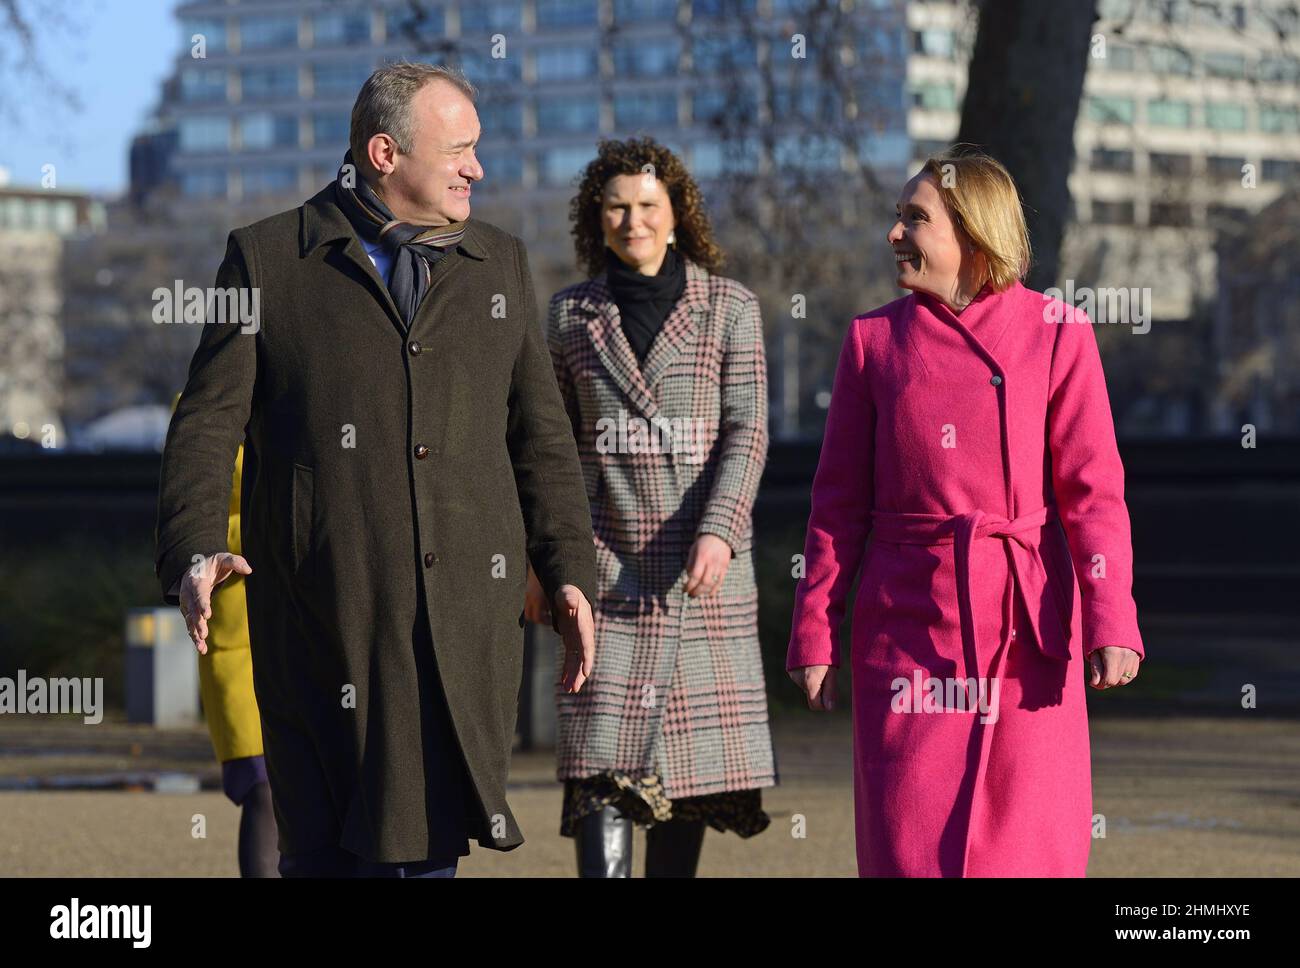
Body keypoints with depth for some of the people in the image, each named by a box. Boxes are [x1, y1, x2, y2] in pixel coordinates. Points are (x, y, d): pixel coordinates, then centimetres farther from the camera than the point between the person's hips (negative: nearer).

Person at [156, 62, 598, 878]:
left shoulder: (500, 264, 16)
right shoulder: (268, 258, 5)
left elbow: (541, 435, 17)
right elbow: (209, 421, 1)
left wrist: (569, 571, 7)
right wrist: (194, 554, -15)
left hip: (466, 605, 3)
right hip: (327, 607, -3)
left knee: (426, 837, -1)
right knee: (325, 844, -3)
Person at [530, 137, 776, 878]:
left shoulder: (731, 307, 4)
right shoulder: (572, 314, 10)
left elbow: (746, 433, -4)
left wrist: (719, 532, -18)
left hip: (703, 566, 0)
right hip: (607, 562, 0)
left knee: (693, 749, 3)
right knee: (603, 747, -12)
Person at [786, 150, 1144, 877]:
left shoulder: (1057, 335, 2)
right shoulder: (875, 339, 7)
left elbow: (1095, 492, -2)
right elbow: (839, 502, 8)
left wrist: (1112, 624, -12)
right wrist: (816, 634, 3)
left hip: (1023, 628, -1)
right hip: (909, 624, 1)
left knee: (1031, 845, 0)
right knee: (909, 843, -1)